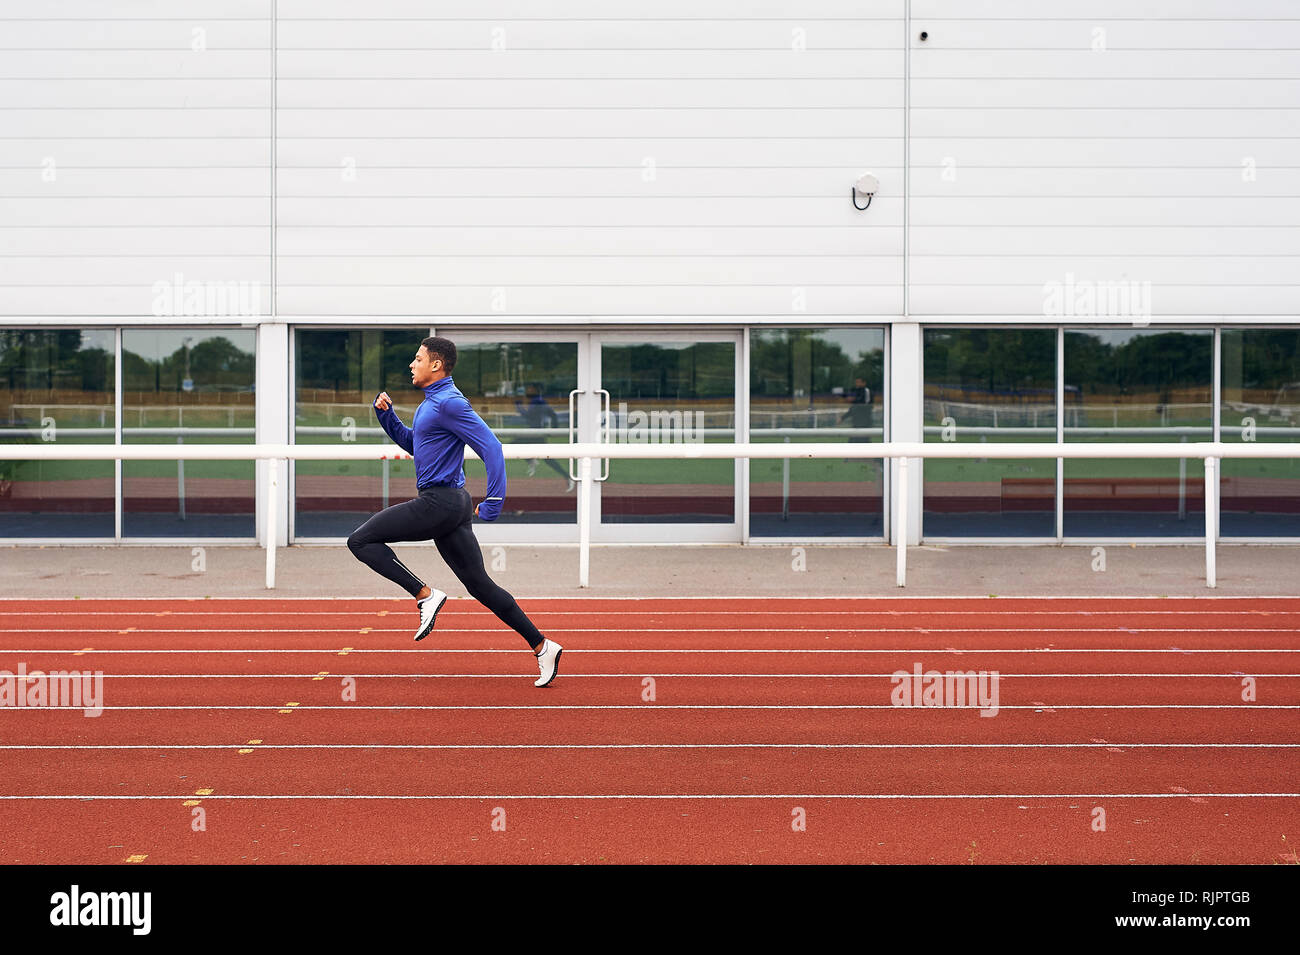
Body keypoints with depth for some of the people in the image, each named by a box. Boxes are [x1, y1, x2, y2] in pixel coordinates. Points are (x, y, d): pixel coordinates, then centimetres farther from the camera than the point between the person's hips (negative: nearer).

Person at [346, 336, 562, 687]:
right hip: (449, 505, 10)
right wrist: (386, 414, 16)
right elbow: (411, 443, 32)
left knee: (361, 541, -5)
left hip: (439, 503, -10)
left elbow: (491, 447, -20)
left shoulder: (449, 402, -13)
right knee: (479, 584, 9)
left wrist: (494, 500, -23)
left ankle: (426, 595, -9)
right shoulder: (431, 402, 18)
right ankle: (542, 646, 8)